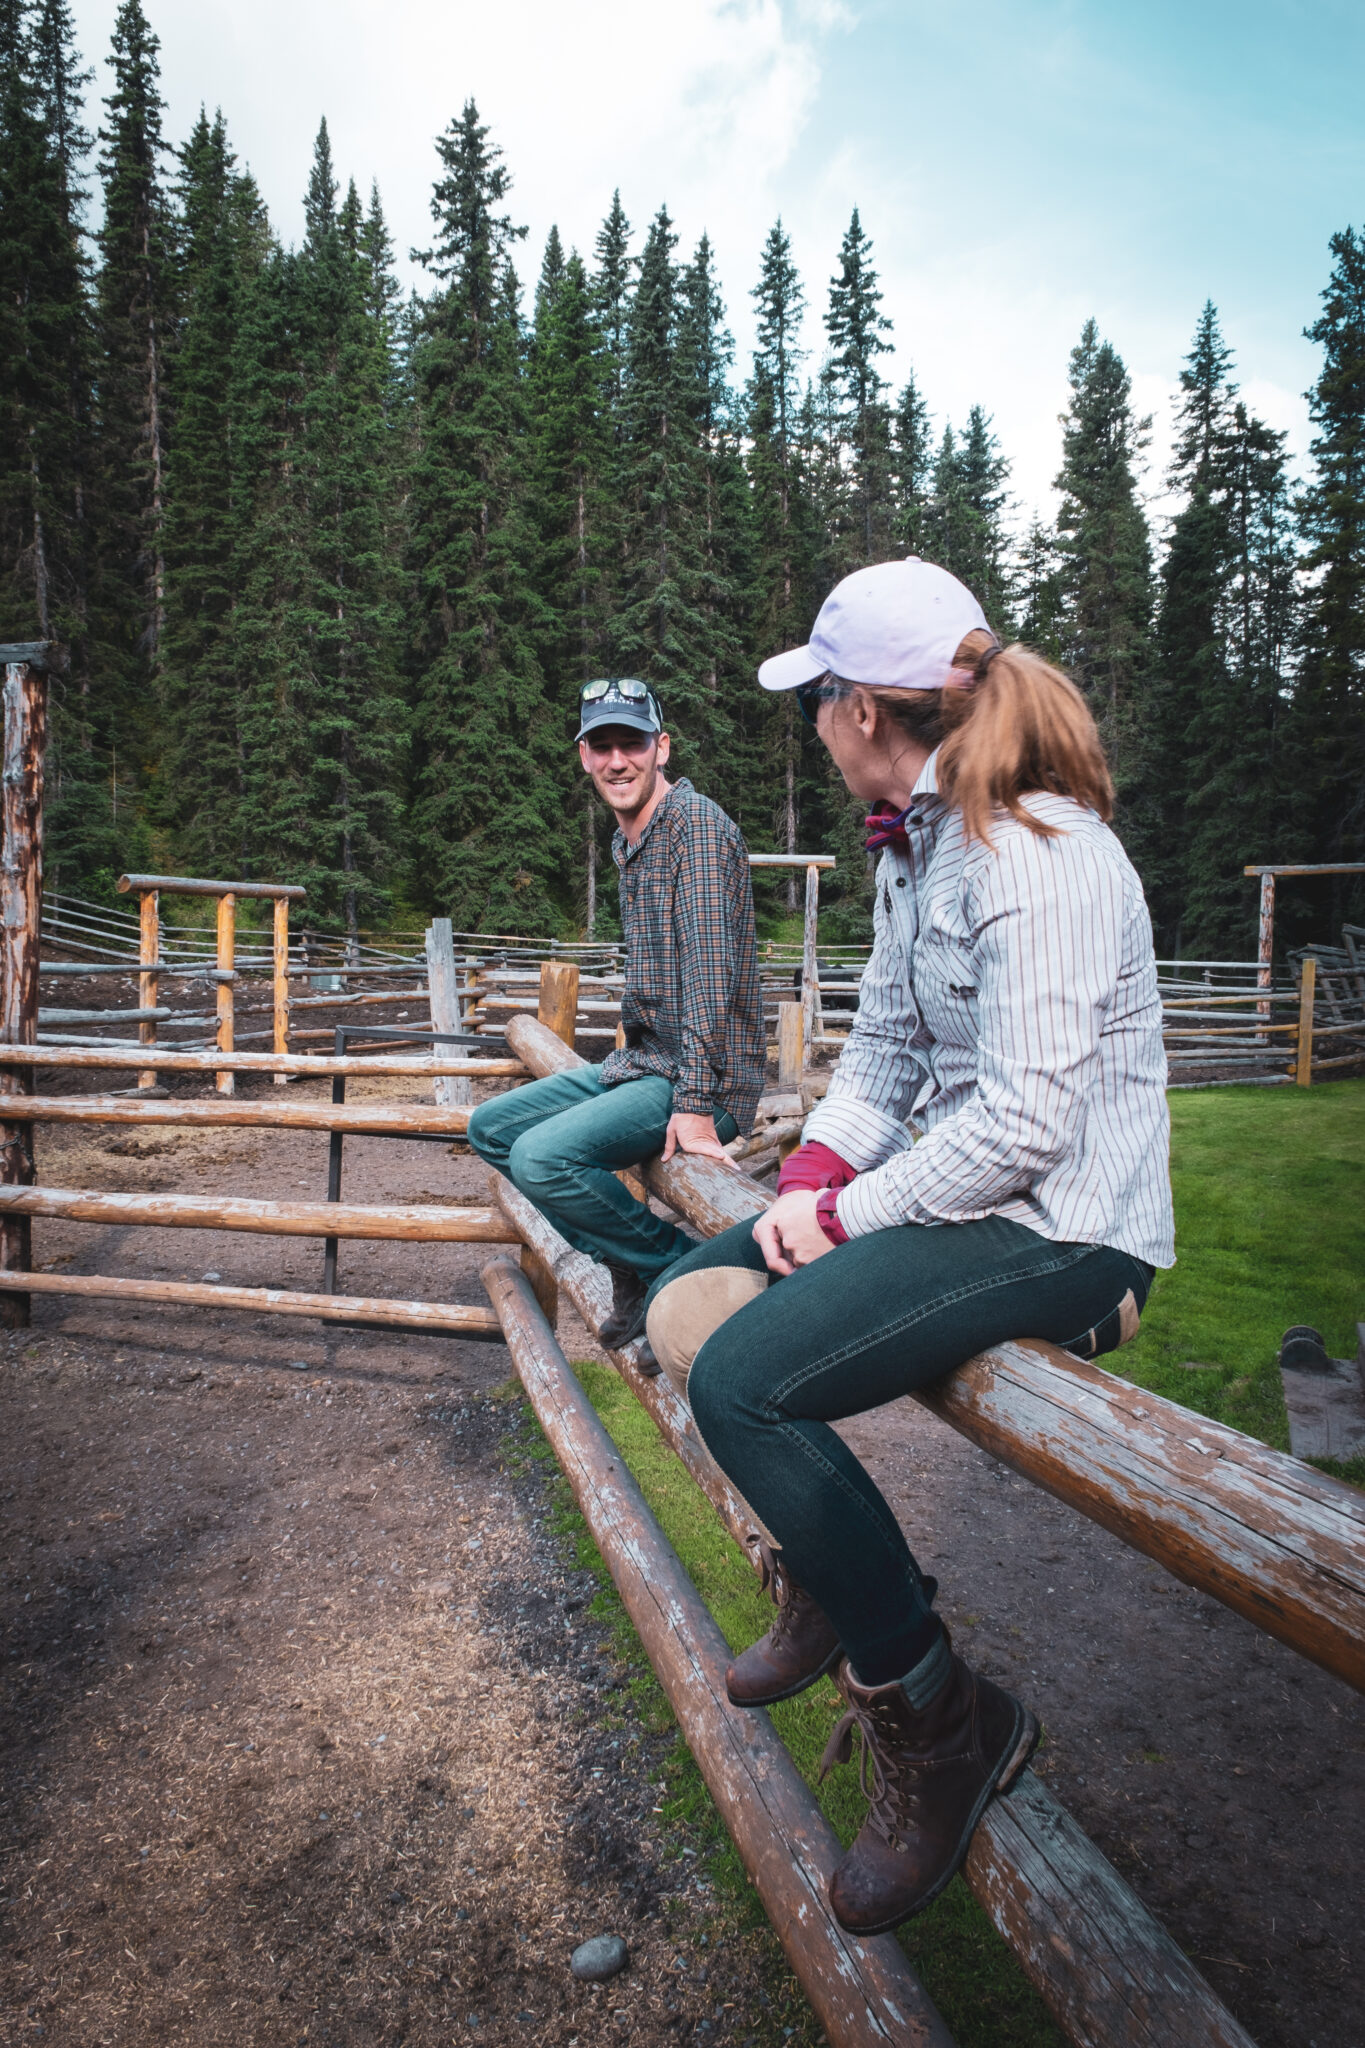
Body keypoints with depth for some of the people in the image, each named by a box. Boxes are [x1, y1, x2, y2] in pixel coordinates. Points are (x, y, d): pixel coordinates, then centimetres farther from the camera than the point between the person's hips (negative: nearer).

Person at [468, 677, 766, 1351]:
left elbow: (710, 966, -24)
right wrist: (628, 1060, 20)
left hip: (704, 1075, -10)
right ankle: (634, 1262, 10)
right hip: (639, 1060, 10)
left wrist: (696, 1103, -28)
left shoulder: (695, 823, -15)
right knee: (490, 1128, 11)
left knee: (542, 1157, -27)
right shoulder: (626, 841, 15)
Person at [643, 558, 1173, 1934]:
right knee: (685, 1305, 7)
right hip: (952, 1186, 10)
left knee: (745, 1379, -23)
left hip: (1062, 1224, -9)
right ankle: (826, 1584, 22)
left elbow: (1025, 1125, -26)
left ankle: (938, 1718, -1)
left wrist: (849, 1220, -16)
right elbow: (884, 1041, 11)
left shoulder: (1033, 855, -21)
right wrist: (812, 1178, -5)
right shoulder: (913, 840, 9)